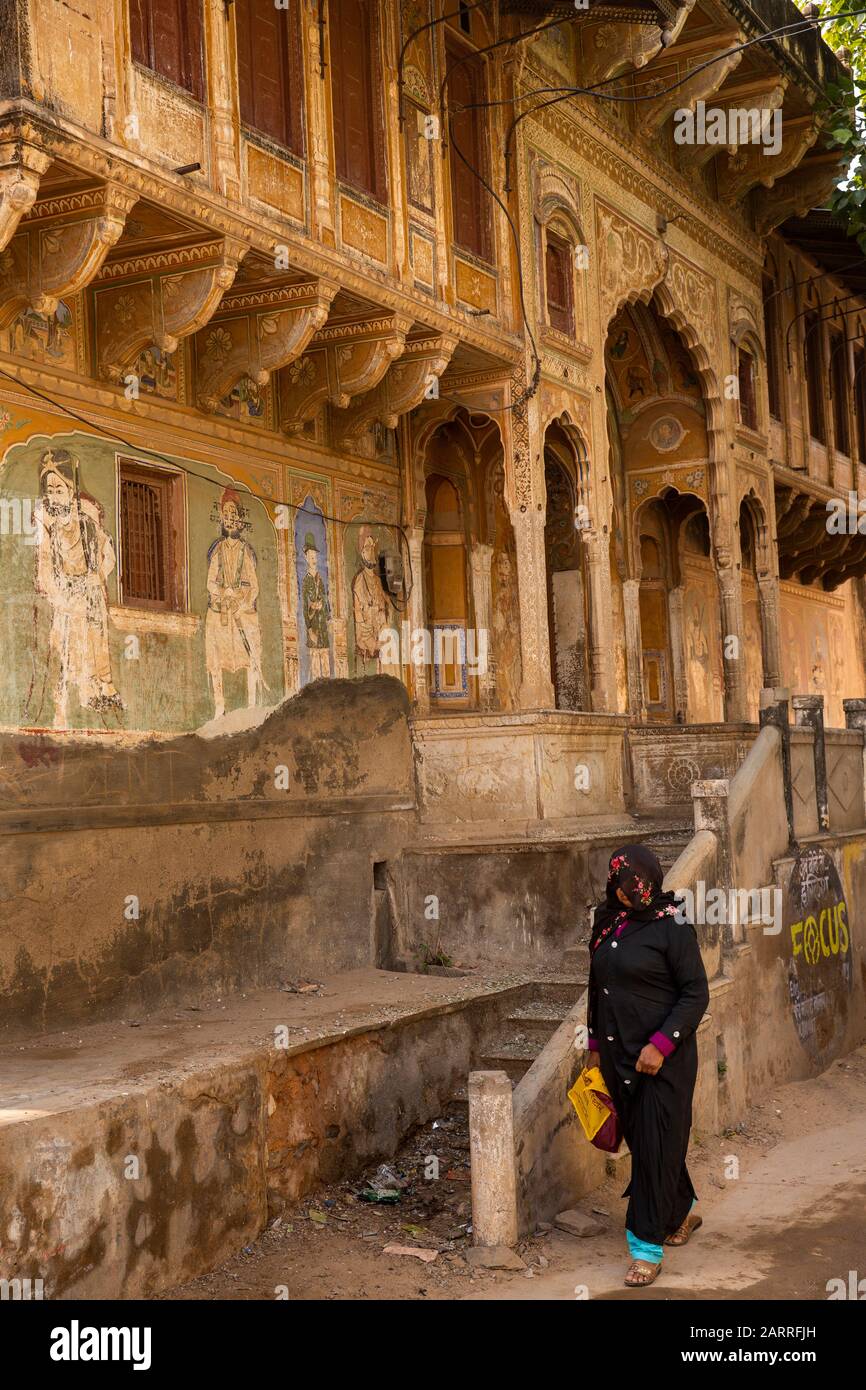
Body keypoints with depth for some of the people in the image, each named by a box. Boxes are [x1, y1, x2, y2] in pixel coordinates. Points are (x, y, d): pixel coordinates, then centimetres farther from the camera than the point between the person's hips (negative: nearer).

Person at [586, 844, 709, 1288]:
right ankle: (683, 1212, 39)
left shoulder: (672, 928, -12)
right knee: (639, 1140, 16)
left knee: (655, 1148, -2)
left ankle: (647, 1249, 4)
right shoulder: (607, 924, 6)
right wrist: (597, 1043, 15)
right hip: (618, 1056, 7)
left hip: (663, 1058, -7)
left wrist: (662, 1044, -19)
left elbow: (696, 994, -12)